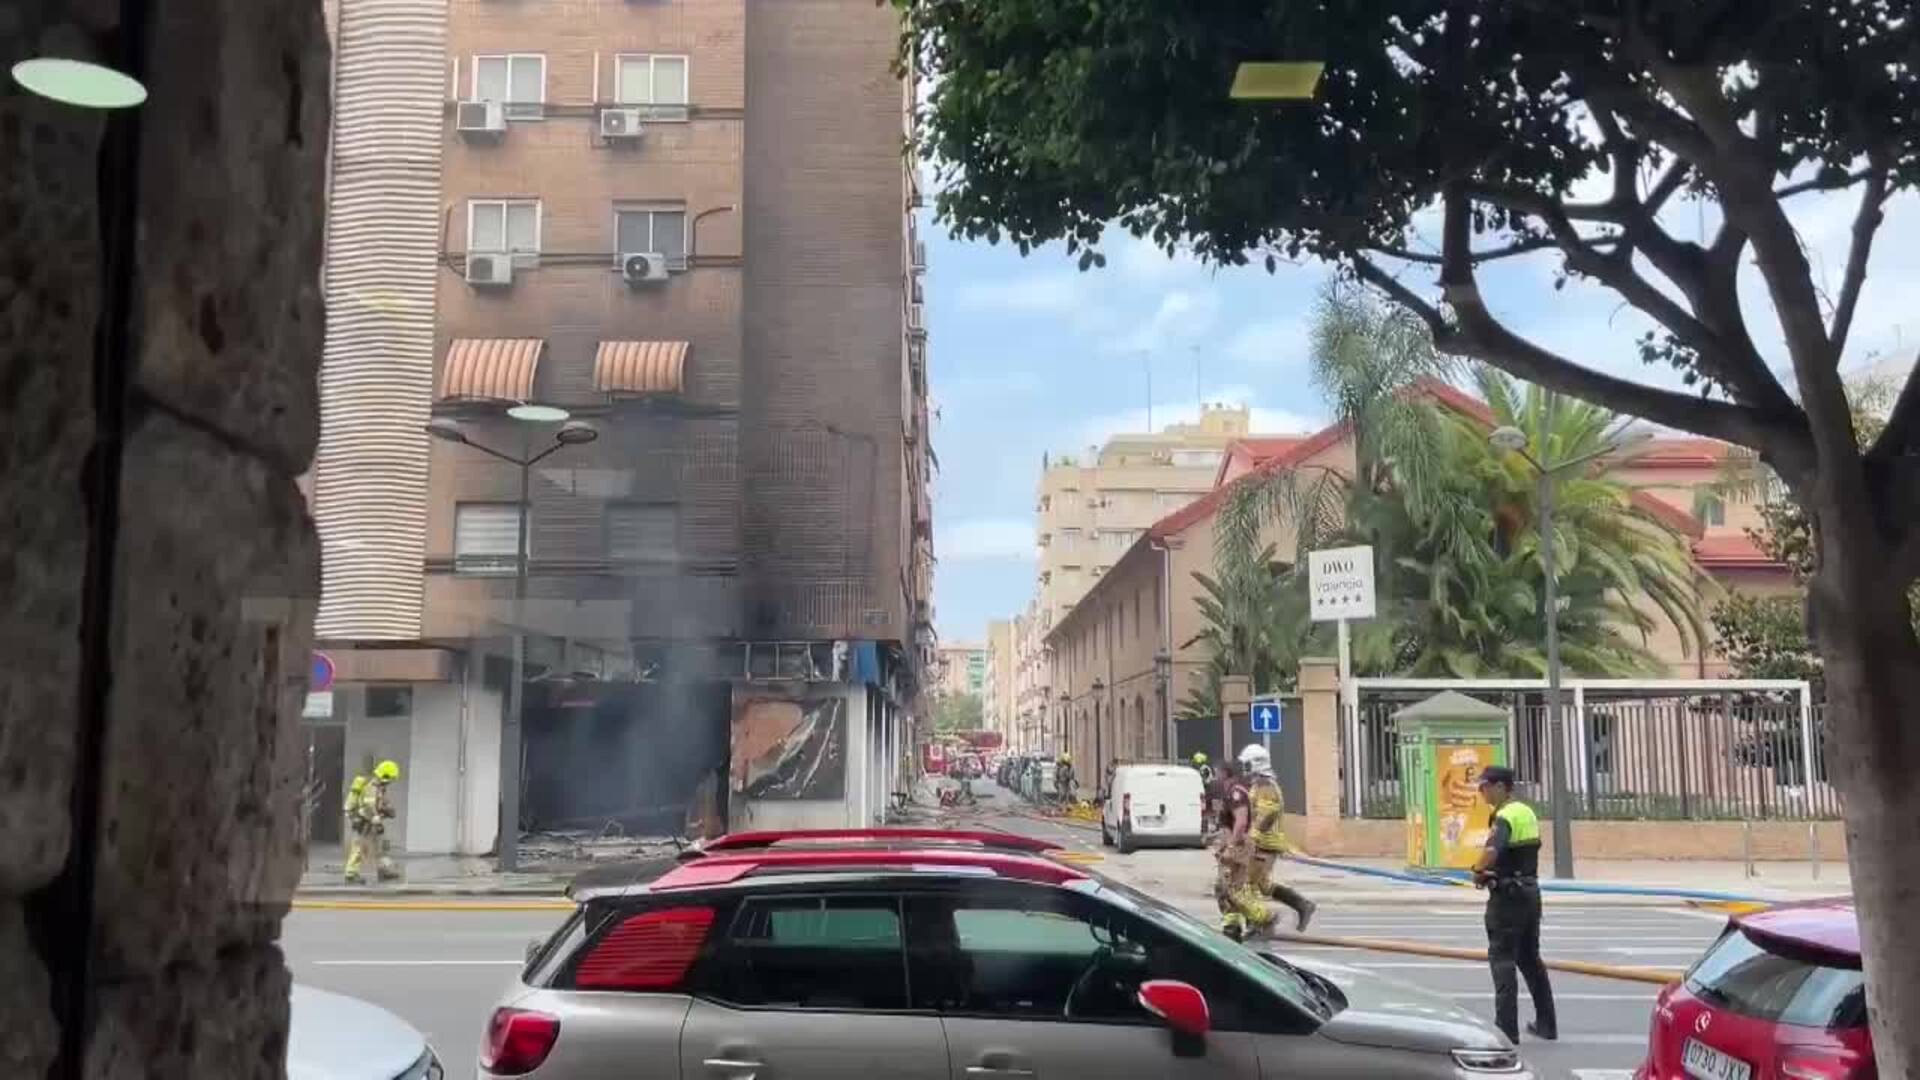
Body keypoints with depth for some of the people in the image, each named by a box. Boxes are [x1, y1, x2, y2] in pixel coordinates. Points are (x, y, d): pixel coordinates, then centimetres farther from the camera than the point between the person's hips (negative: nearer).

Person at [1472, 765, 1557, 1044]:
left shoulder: (1505, 816, -17)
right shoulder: (1528, 812, 12)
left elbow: (1492, 850, -36)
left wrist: (1478, 871, -18)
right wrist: (1493, 872, 8)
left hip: (1508, 895, -9)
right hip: (1530, 891, 9)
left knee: (1502, 959, -4)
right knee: (1530, 958, 18)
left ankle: (1507, 1029, -5)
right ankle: (1546, 1023, 24)